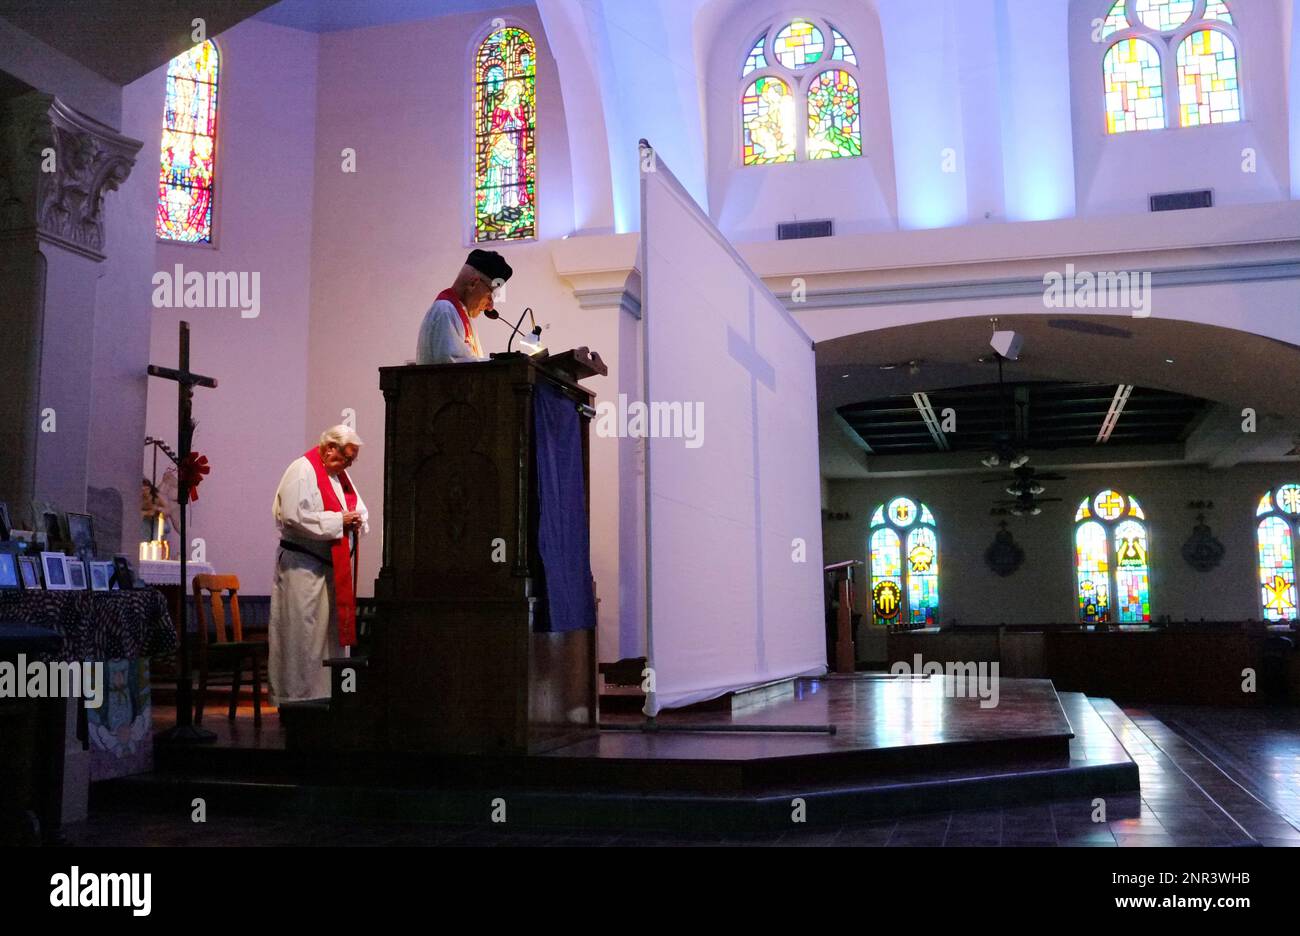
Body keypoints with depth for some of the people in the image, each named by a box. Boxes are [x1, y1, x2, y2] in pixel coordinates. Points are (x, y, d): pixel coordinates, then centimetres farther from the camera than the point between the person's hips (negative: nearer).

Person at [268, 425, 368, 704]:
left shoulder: (338, 474, 15)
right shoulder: (302, 471, -12)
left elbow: (360, 509, 23)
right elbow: (293, 516, -23)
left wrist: (357, 520, -1)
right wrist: (338, 520, -20)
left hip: (331, 565, 9)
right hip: (301, 564, -9)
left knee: (331, 630, 12)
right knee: (301, 631, -5)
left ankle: (326, 690, 20)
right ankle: (295, 695, 2)